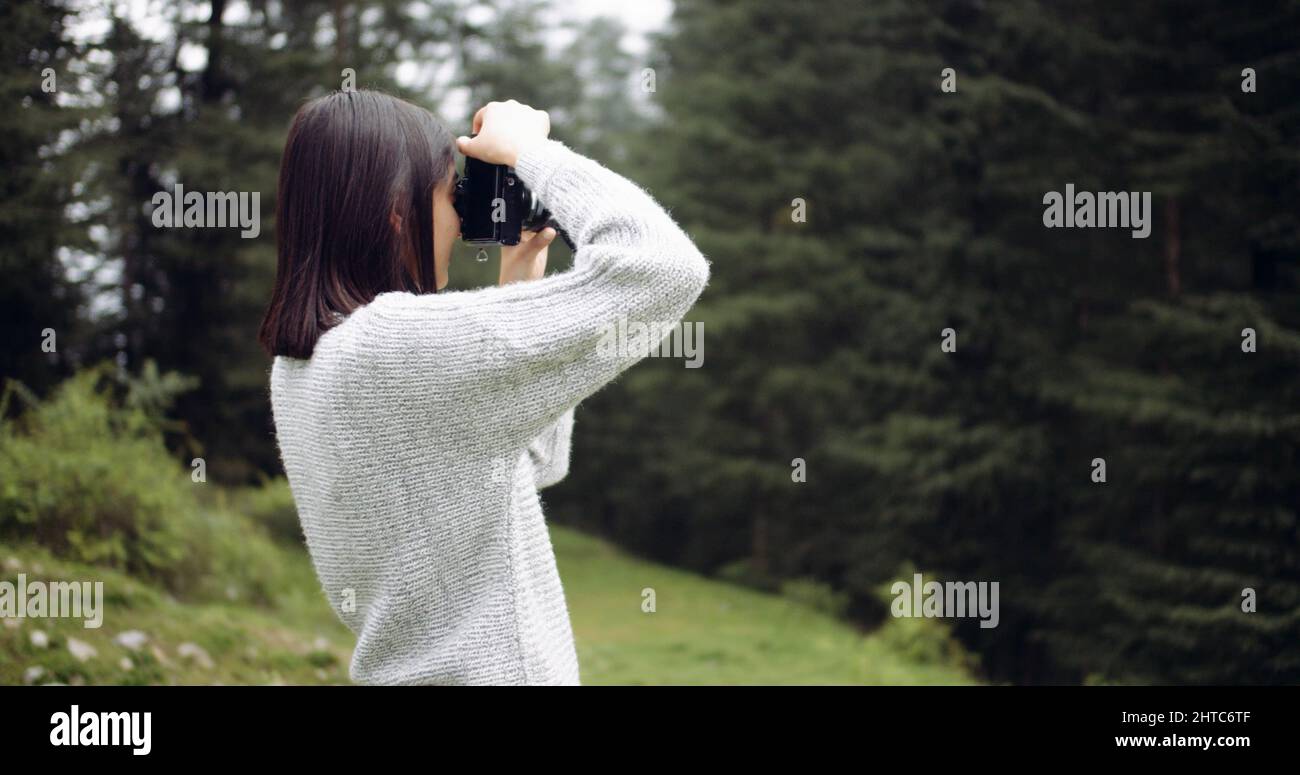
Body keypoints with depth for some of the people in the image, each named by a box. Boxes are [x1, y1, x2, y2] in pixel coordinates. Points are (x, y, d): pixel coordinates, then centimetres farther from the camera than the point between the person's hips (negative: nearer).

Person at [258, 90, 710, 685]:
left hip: (400, 668, 9)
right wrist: (529, 150, -11)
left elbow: (533, 459, 15)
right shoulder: (401, 343, -21)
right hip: (488, 669, -9)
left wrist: (517, 284, 11)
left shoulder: (299, 364, 6)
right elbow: (664, 266, -25)